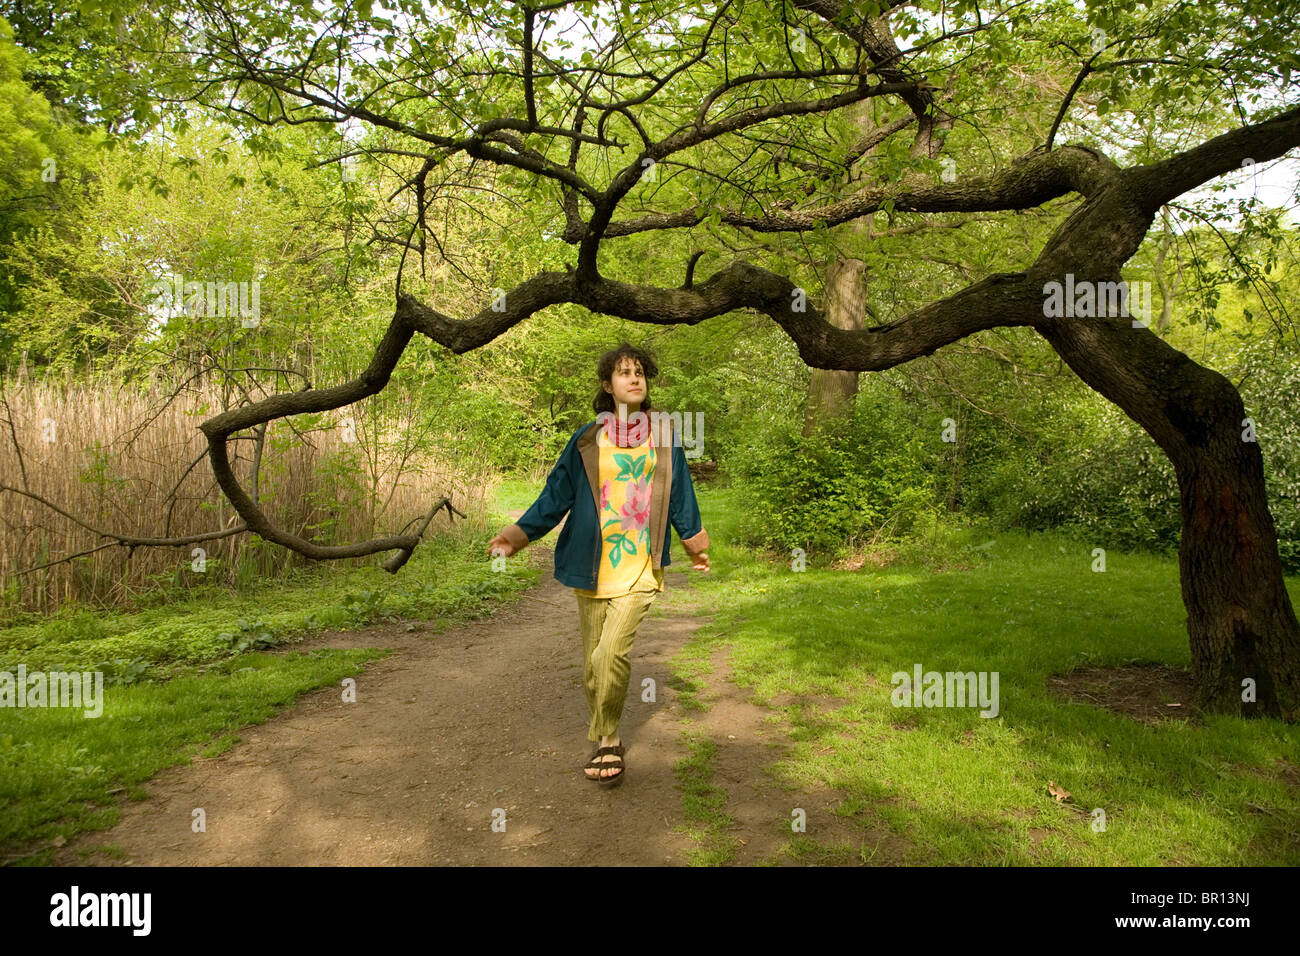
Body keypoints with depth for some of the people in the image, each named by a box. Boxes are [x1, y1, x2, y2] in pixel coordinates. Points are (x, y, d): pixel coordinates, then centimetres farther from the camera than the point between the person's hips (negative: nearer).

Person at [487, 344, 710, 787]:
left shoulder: (663, 435, 7)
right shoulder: (587, 439, 5)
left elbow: (680, 493, 17)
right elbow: (557, 492, 8)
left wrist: (694, 541, 22)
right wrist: (520, 531, 0)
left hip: (640, 567, -1)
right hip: (593, 566, 2)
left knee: (611, 653, -17)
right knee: (593, 662, 8)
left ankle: (606, 741, 3)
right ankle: (607, 741, 27)